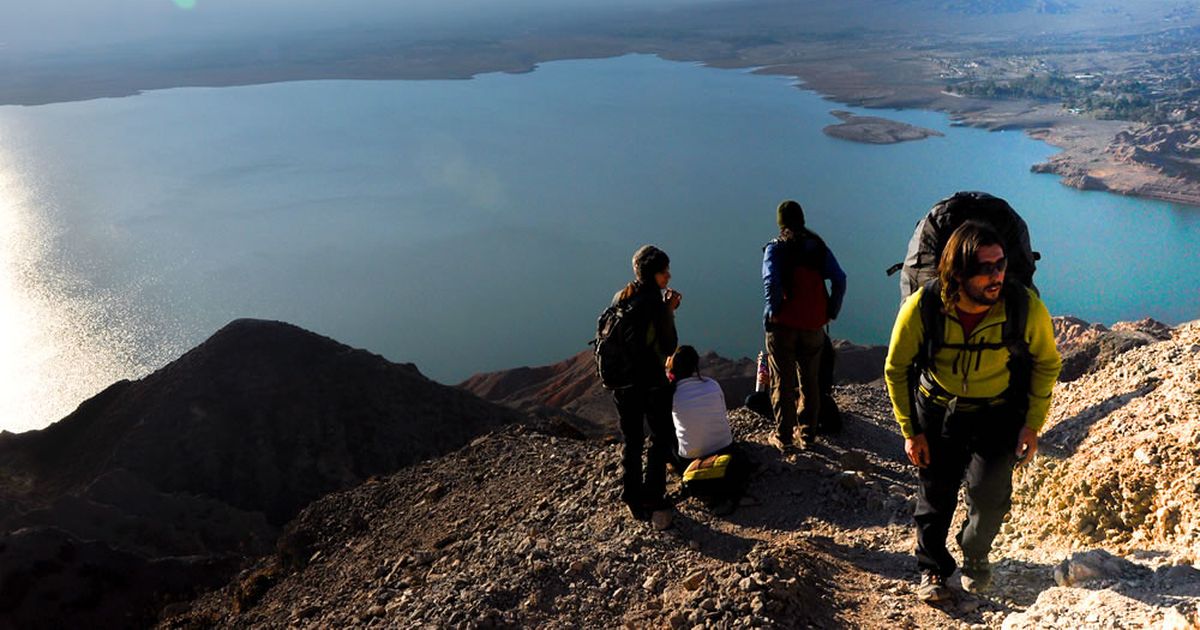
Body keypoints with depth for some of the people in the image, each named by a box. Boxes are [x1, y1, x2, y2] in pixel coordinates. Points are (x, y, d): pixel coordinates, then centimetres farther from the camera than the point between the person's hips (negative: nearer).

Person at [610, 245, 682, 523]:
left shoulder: (620, 299, 3)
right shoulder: (655, 303, -18)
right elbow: (669, 346, -13)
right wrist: (669, 311, -7)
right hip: (652, 382, -6)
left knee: (632, 441, 16)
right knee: (661, 440, 9)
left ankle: (632, 499, 19)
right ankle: (652, 499, 3)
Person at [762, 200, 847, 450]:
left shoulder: (775, 248, -6)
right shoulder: (819, 246, 6)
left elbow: (771, 282, -20)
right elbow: (840, 279, -2)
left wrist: (772, 311, -10)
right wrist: (831, 312, 5)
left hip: (783, 325, -3)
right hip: (814, 325, 4)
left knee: (782, 382, 6)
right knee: (810, 380, 16)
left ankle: (783, 435, 9)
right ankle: (808, 431, 24)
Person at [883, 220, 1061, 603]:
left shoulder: (1026, 307, -23)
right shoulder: (922, 308, -25)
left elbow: (1047, 364, -2)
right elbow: (897, 368, -8)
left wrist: (1033, 424, -7)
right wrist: (910, 430, -6)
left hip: (998, 413, 0)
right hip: (937, 411, 0)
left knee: (989, 491, -14)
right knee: (935, 496, 10)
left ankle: (976, 554, 20)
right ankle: (932, 569, 35)